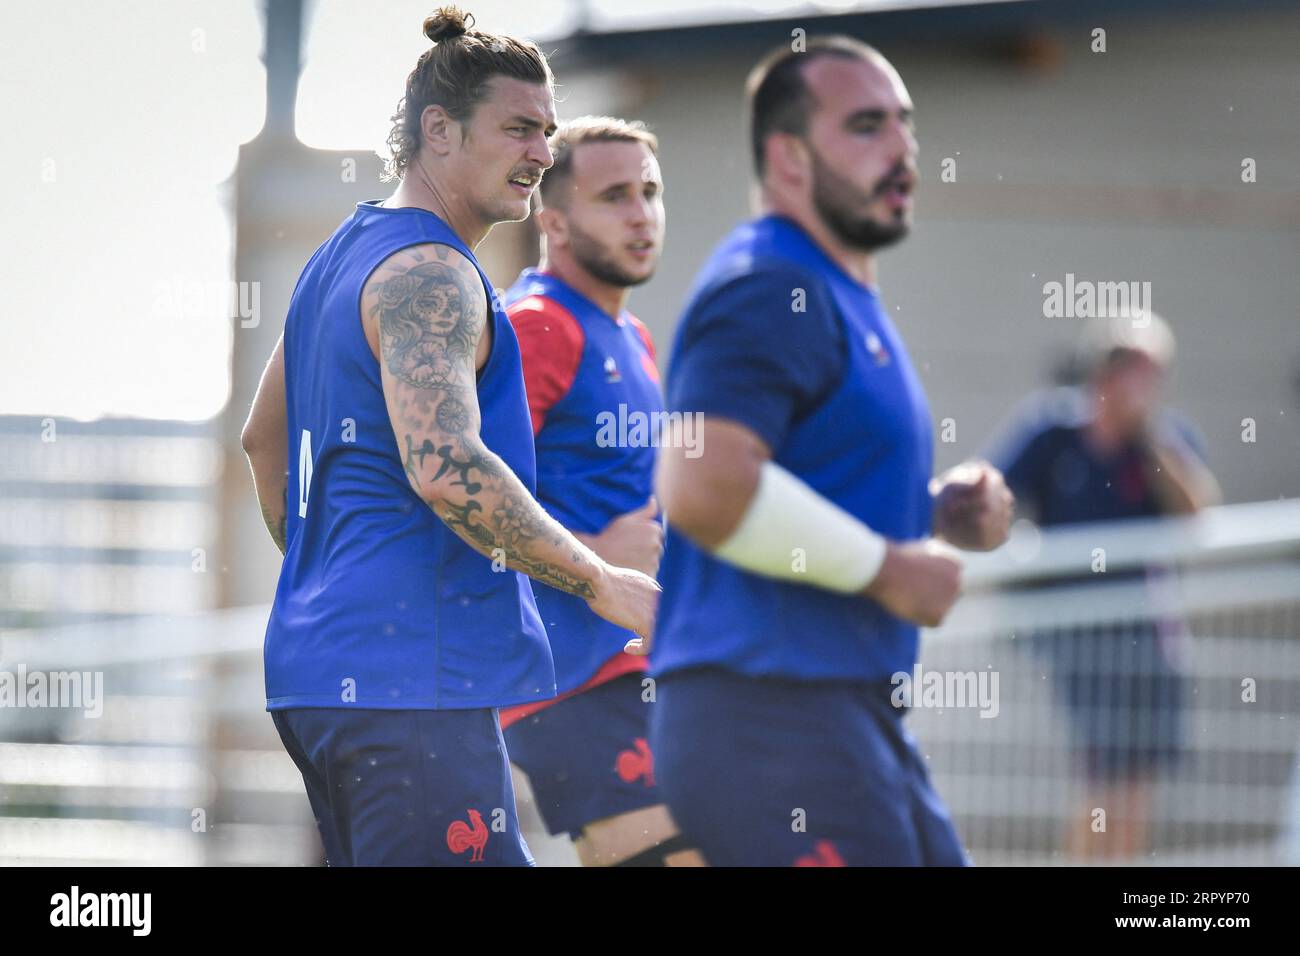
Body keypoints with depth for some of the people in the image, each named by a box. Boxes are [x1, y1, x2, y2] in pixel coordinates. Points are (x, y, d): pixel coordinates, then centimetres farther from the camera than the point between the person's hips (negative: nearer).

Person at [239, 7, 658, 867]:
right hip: (406, 675, -10)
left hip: (320, 663, 10)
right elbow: (445, 467, -25)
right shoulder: (428, 272, -13)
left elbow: (265, 440, 29)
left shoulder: (343, 256, 19)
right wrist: (602, 583, -18)